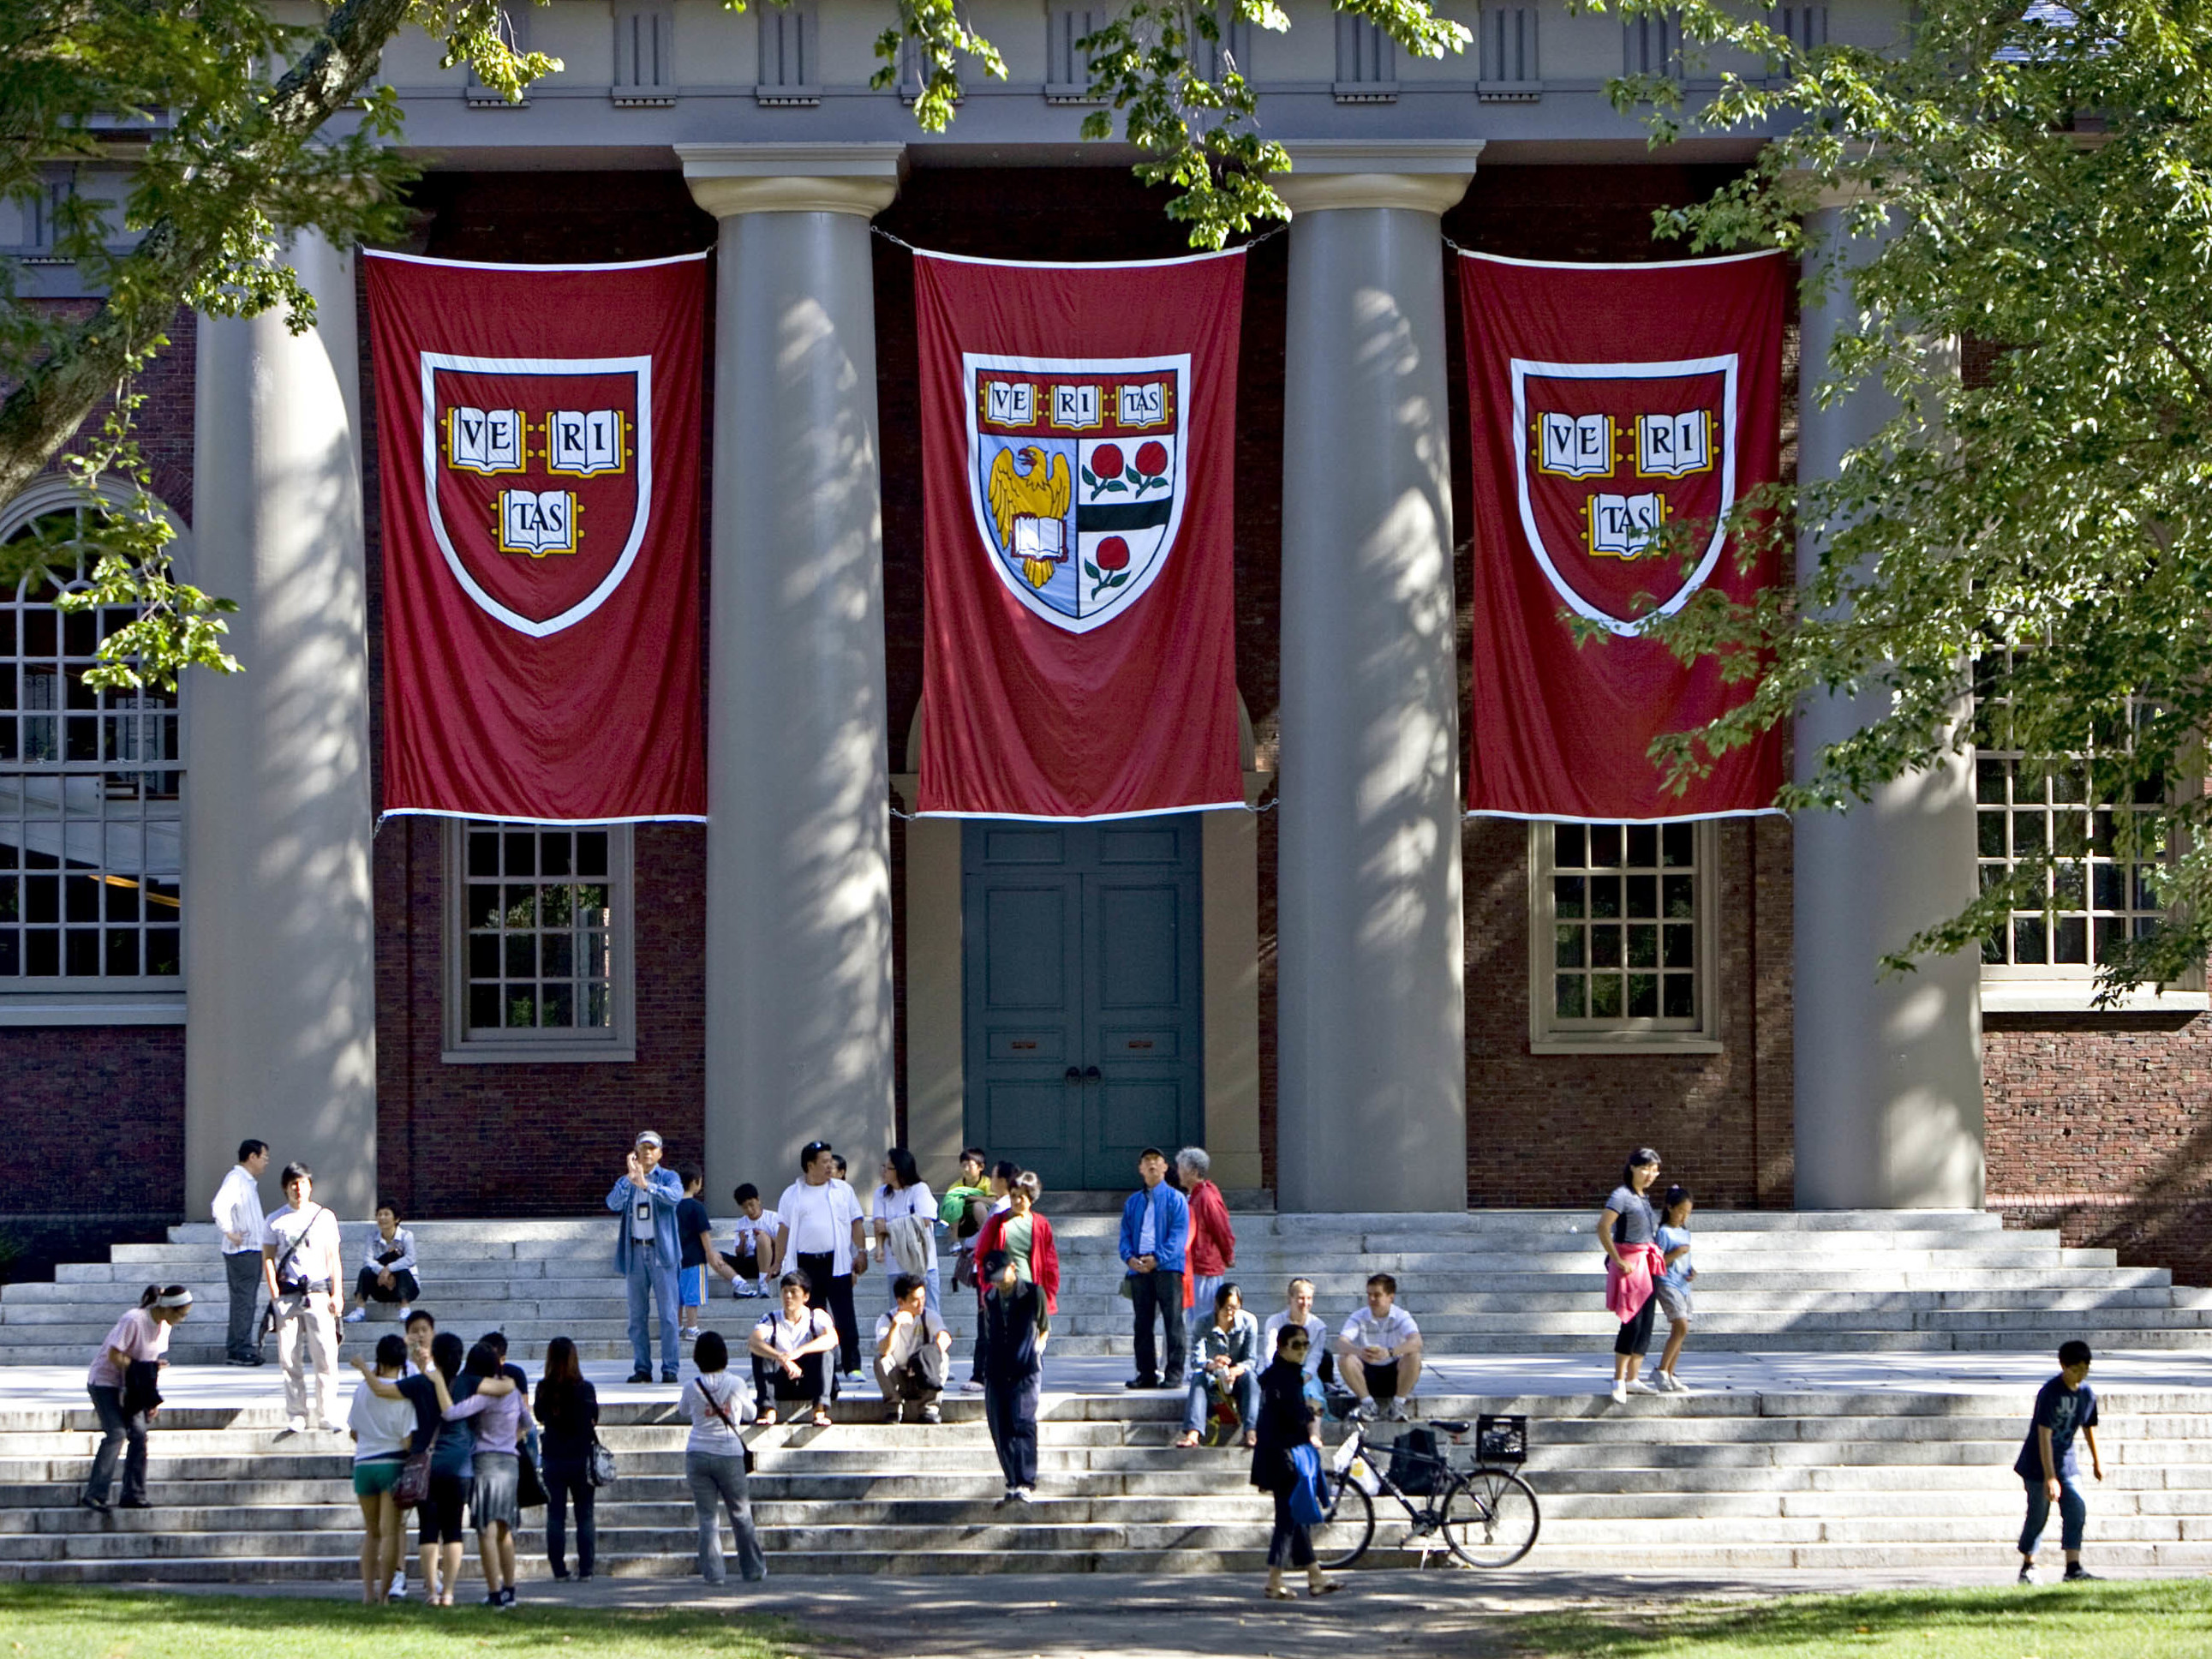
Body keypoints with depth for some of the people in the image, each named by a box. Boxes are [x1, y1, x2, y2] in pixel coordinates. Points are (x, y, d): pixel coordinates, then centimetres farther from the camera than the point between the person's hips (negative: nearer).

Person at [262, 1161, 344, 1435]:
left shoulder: (324, 1217, 9)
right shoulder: (276, 1221, 8)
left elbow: (333, 1258, 10)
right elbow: (268, 1258, 6)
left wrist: (336, 1294, 3)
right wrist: (274, 1294, -5)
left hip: (317, 1292, 0)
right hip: (287, 1294, 0)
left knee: (325, 1356, -7)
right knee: (289, 1359, 0)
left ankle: (328, 1416, -3)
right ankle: (296, 1417, 6)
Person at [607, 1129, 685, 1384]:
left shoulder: (668, 1177, 4)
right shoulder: (626, 1182, 12)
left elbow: (675, 1196, -18)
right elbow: (613, 1203, -7)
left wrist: (646, 1184, -30)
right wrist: (630, 1179, -21)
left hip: (661, 1251, -3)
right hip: (635, 1251, 3)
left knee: (668, 1313, -6)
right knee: (637, 1315, 4)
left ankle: (669, 1368, -3)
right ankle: (642, 1368, 9)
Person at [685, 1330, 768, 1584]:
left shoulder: (692, 1388, -6)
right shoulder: (735, 1385, -8)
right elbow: (750, 1413, 7)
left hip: (697, 1456, 0)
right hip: (729, 1455, 0)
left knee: (707, 1517, 4)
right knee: (741, 1515, 12)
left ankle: (713, 1572, -1)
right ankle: (754, 1570, 18)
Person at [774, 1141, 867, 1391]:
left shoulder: (843, 1190, 9)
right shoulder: (792, 1195, 8)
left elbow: (856, 1223, 10)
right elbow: (783, 1230, 9)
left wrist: (861, 1252, 0)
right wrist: (778, 1264, 6)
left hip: (837, 1262, -1)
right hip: (806, 1264, 1)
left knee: (845, 1316, -6)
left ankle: (852, 1365, -3)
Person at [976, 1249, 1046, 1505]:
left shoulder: (1033, 1294, 1)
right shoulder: (990, 1299, 12)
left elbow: (1044, 1328, 13)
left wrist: (1035, 1349, 1)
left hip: (1026, 1371, -5)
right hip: (997, 1373, 5)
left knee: (1023, 1424, -18)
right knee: (1001, 1432, 2)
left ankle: (1025, 1484, -23)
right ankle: (1014, 1483, 11)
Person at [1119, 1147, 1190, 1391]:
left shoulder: (1174, 1199, 3)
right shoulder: (1133, 1202, 18)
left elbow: (1179, 1234, -6)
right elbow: (1125, 1234, 13)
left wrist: (1157, 1258, -17)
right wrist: (1129, 1257, -7)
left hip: (1167, 1267, -5)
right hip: (1138, 1268, 5)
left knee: (1173, 1321, -6)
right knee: (1142, 1323, 6)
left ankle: (1174, 1373, -6)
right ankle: (1146, 1373, 11)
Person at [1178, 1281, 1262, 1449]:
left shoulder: (1249, 1321, -12)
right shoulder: (1204, 1323, -13)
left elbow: (1252, 1360, -14)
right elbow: (1196, 1359, -23)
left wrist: (1237, 1370, -38)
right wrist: (1211, 1365, -48)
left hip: (1238, 1375, 0)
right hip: (1213, 1380, 0)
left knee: (1250, 1376, -33)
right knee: (1198, 1377, -32)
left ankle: (1251, 1433, -47)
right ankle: (1192, 1434, -49)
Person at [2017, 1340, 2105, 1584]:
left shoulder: (2086, 1394, -2)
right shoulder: (2050, 1393, -22)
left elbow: (2089, 1427, 15)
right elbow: (2044, 1435, -25)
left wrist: (2097, 1461, 23)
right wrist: (2050, 1477, -29)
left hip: (2066, 1462, 5)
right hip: (2038, 1463, -5)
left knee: (2076, 1511, -9)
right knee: (2038, 1516, 2)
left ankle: (2073, 1568, -10)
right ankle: (2028, 1567, 19)